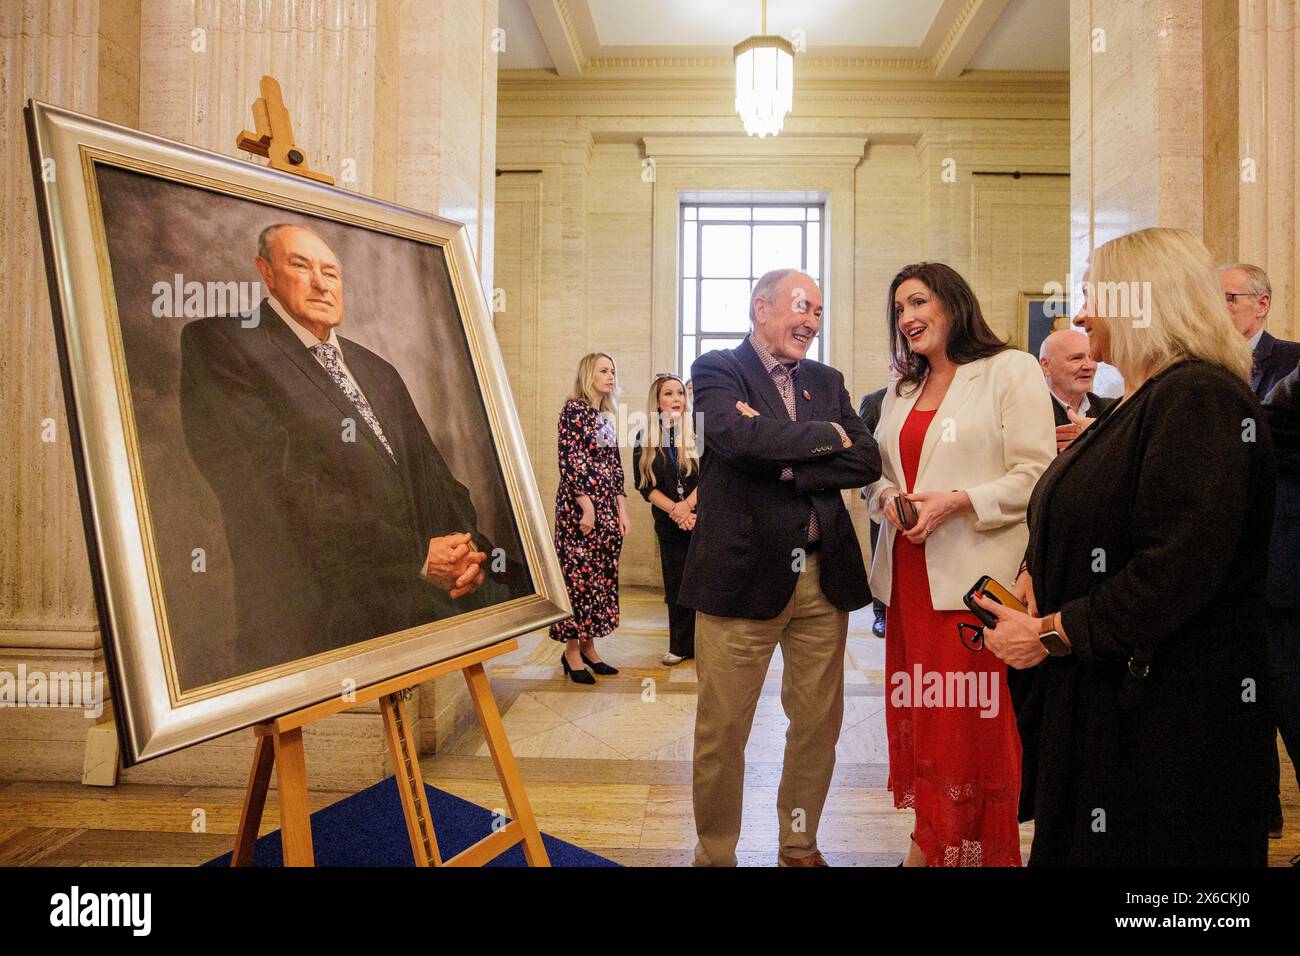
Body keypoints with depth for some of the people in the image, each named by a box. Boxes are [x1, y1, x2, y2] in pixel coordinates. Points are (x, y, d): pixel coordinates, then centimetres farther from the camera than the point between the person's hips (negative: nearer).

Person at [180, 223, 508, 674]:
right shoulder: (220, 343, -1)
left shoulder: (379, 372, 21)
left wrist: (466, 546, -6)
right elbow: (284, 492, -12)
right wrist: (417, 556, -12)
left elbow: (429, 470, 14)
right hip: (322, 621, -6)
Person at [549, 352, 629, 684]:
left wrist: (621, 510, 10)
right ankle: (571, 651, 9)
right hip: (580, 505, -8)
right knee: (580, 575, -3)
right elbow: (569, 461, -14)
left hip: (607, 507, 8)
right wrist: (587, 507, -18)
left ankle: (588, 647, 19)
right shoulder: (574, 409, -6)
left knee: (603, 577, 9)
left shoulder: (605, 416, 16)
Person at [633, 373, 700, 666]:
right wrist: (675, 510, -12)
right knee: (675, 583, 7)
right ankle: (681, 645, 19)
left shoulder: (699, 429, -1)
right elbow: (645, 485, 1)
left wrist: (688, 505, -16)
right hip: (669, 523, 2)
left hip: (704, 517, -2)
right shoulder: (645, 439, 5)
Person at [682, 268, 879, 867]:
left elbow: (867, 461, 1)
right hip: (742, 572, -5)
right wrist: (828, 435, -9)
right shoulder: (717, 370, -1)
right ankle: (715, 855, 30)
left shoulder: (826, 381, 14)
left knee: (819, 725, 15)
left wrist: (788, 461, -12)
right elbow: (739, 437, -22)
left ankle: (800, 847, 38)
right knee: (721, 732, 6)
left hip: (824, 576, 6)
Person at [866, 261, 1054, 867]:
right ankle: (933, 833, 27)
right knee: (917, 710, 11)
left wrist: (957, 501, -18)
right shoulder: (902, 391, 20)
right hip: (909, 573, 6)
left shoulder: (1011, 369, -1)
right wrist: (888, 498, -1)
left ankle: (942, 846, 16)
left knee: (969, 720, -1)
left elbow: (1035, 474, -8)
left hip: (974, 575, -6)